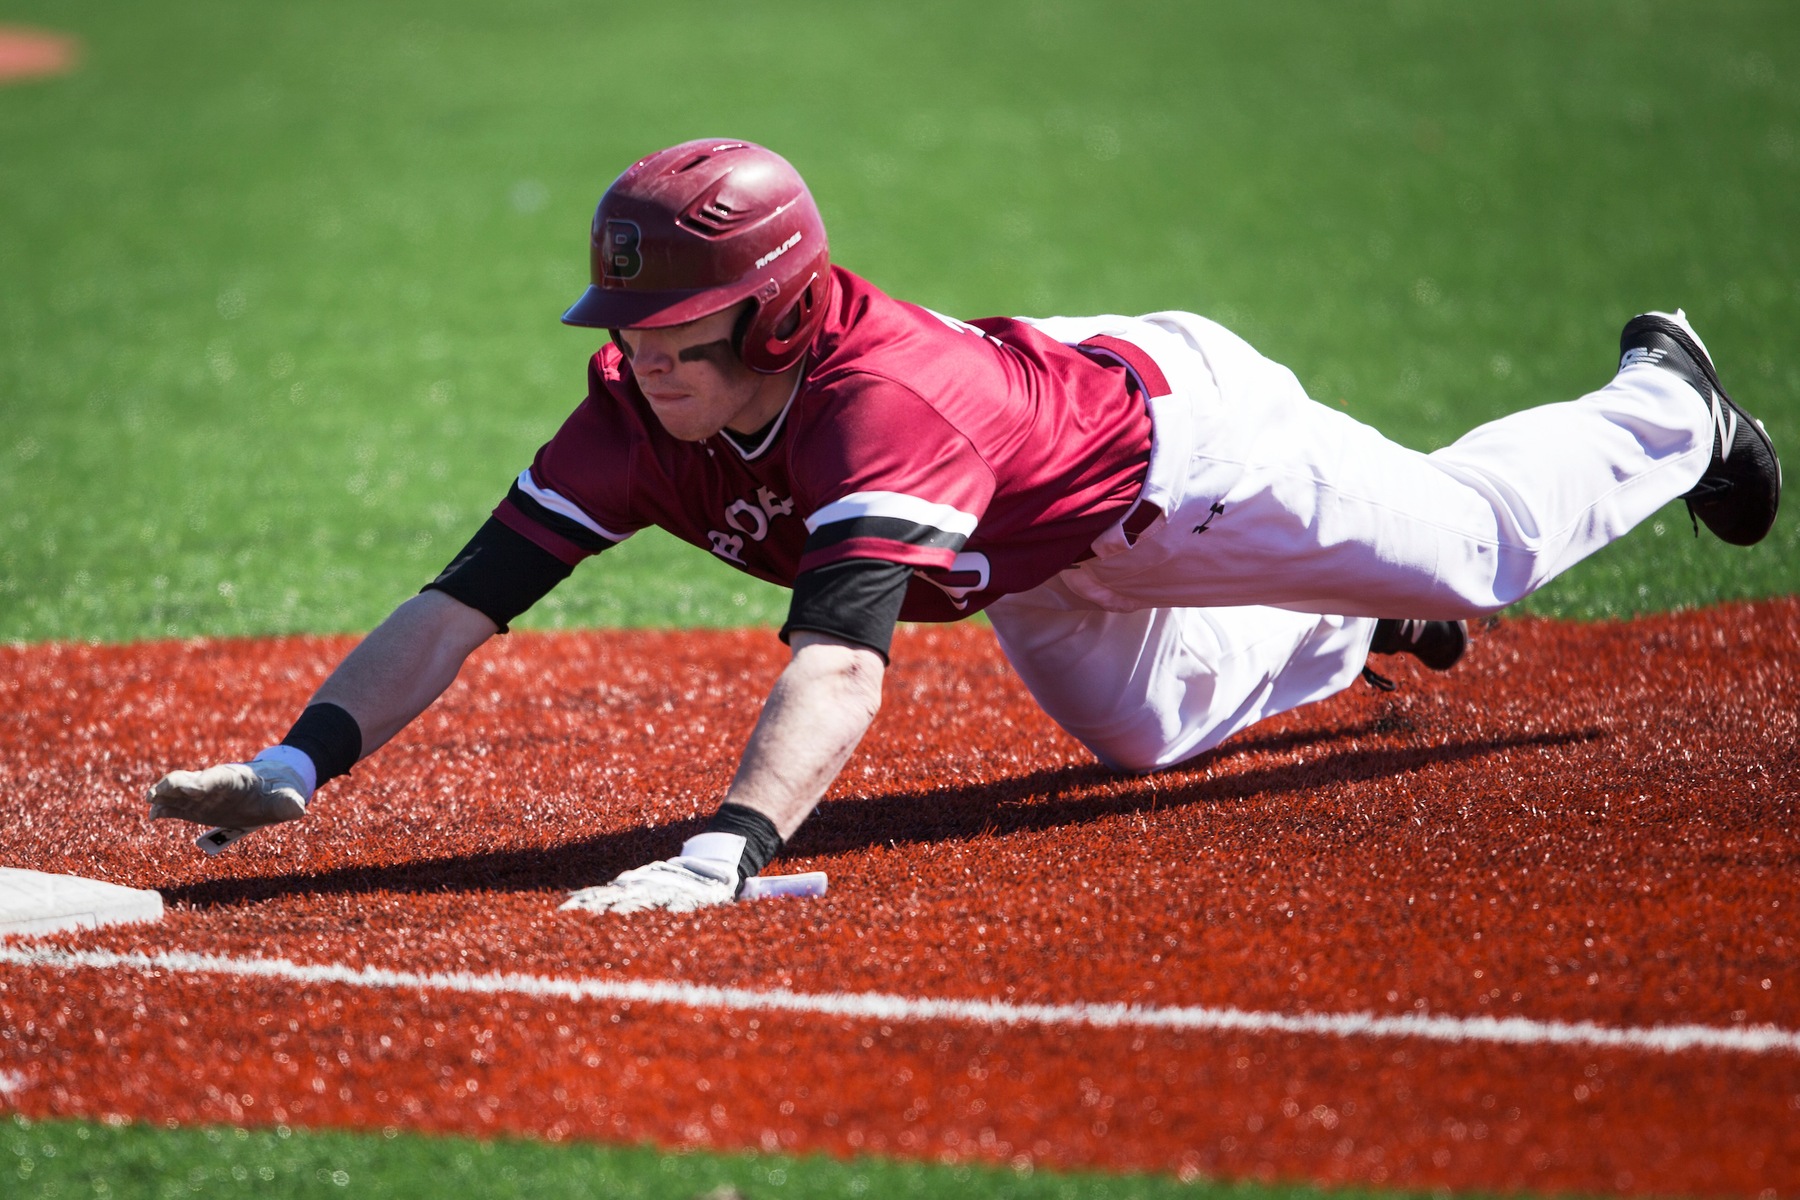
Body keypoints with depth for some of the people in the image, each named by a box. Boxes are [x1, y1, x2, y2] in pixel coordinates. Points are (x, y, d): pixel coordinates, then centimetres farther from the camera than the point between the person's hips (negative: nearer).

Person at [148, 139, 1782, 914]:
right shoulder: (639, 414, -29)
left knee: (1481, 543, 10)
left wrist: (725, 850, -76)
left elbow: (843, 657, -62)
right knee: (1145, 732, 27)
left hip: (1170, 435, -6)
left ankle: (1663, 403, 41)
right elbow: (469, 597, -33)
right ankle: (1353, 633, 55)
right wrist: (299, 768, -46)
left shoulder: (884, 398, -48)